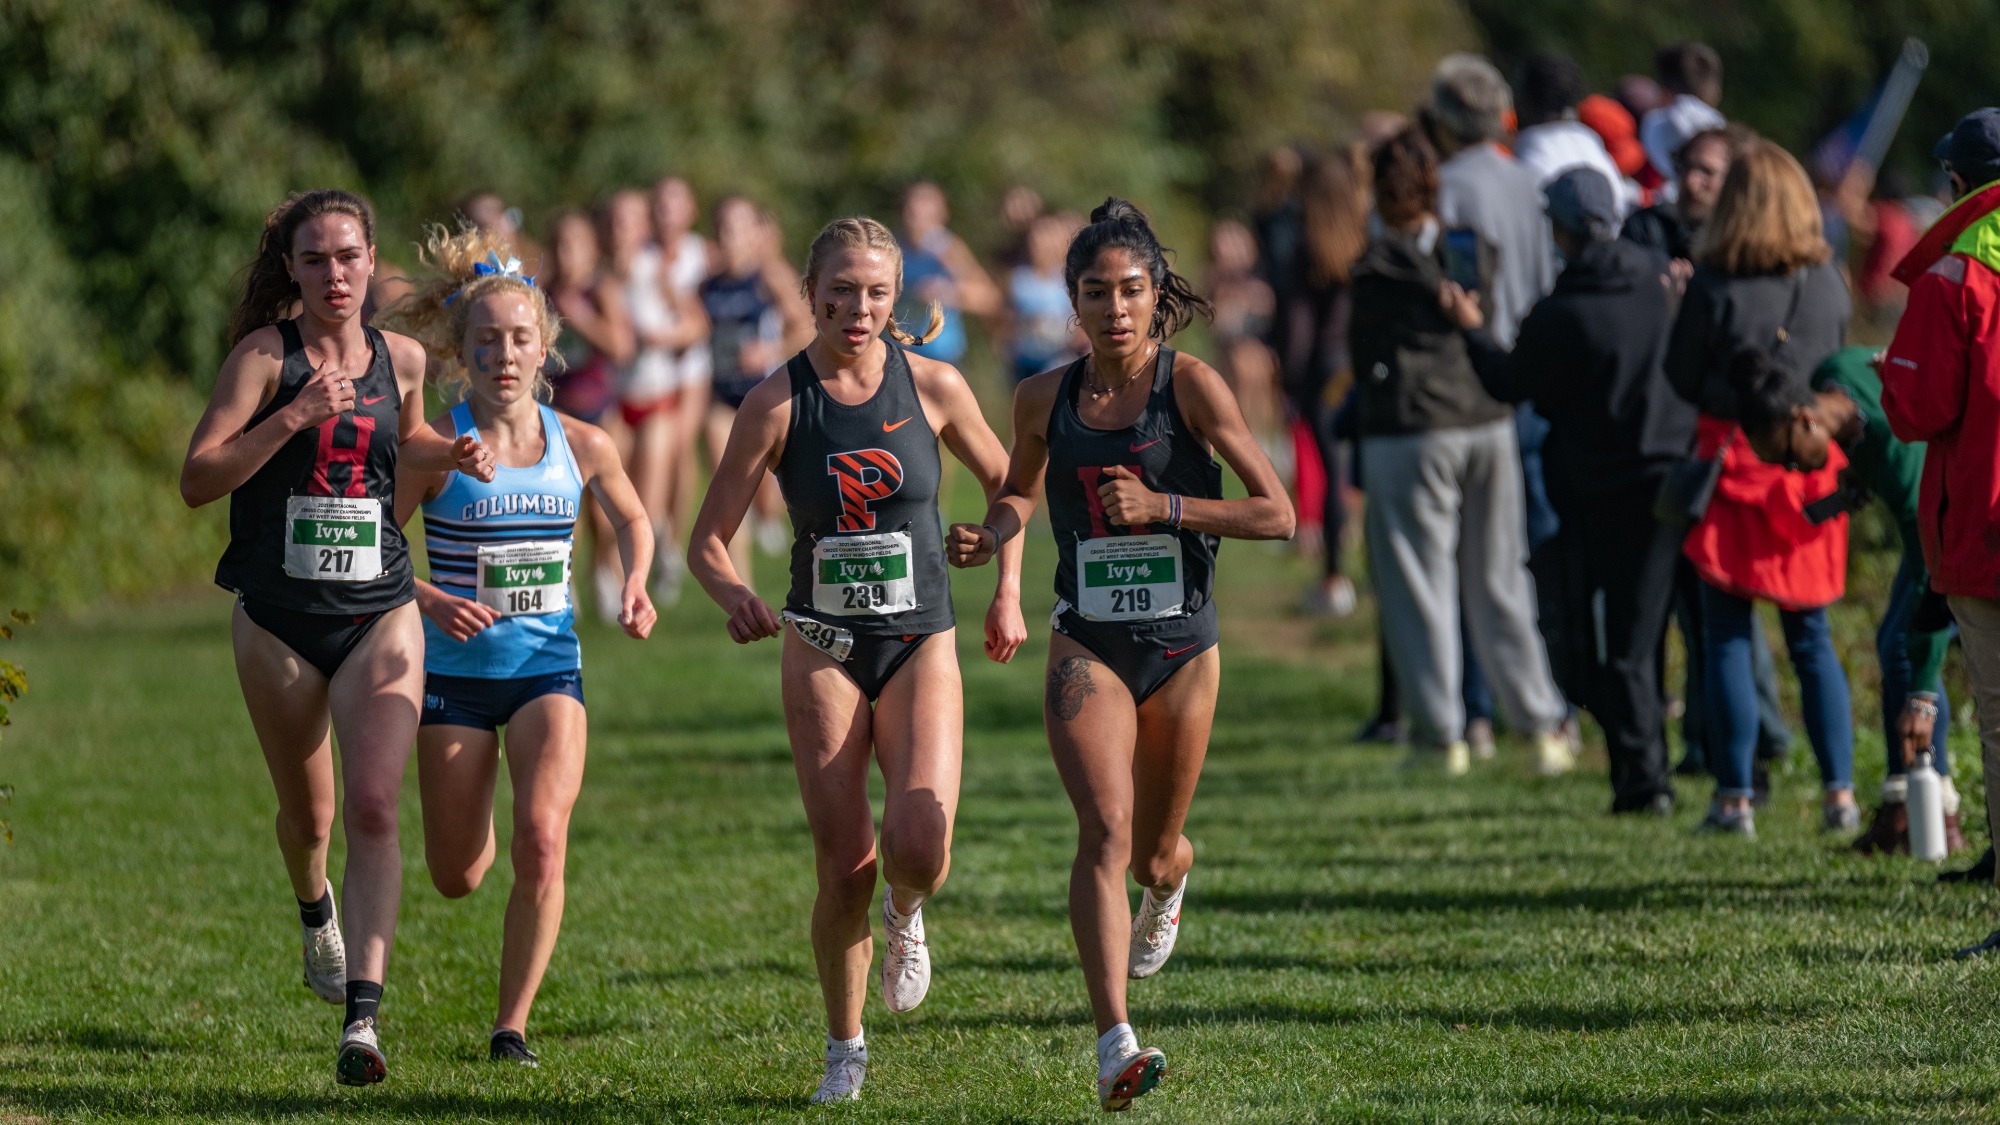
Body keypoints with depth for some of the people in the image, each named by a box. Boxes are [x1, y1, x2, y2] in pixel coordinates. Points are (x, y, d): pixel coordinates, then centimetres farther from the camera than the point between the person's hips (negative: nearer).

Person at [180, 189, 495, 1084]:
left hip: (379, 615, 1)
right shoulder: (266, 355, -8)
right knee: (307, 814, 15)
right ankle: (315, 910, 51)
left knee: (374, 808, -16)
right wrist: (294, 417, -25)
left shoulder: (400, 360, 4)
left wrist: (451, 456, 5)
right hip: (278, 619, -1)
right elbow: (197, 479, -16)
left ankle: (361, 1018, -22)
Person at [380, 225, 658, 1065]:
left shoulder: (582, 446, -2)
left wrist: (634, 584, 0)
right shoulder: (437, 447, -11)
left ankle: (512, 1025, -6)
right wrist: (430, 600, -22)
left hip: (548, 667, 1)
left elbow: (632, 519, 19)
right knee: (458, 879, 7)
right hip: (457, 672, -1)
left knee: (542, 841, -21)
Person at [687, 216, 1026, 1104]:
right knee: (845, 865, -4)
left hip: (922, 642, 0)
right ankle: (844, 1049, 17)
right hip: (823, 647, 0)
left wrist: (1007, 592, 7)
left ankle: (905, 917, 20)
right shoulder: (777, 403, -7)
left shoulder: (933, 387, -3)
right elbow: (708, 541, -5)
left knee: (920, 849, -18)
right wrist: (736, 596, -25)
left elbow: (1004, 482, 15)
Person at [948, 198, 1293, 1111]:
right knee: (1106, 827, -21)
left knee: (1153, 855, 15)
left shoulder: (1190, 385, -9)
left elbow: (1277, 513, -10)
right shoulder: (1046, 399, 0)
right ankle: (1114, 1047, -30)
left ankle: (1169, 880, 56)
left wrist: (1164, 507, -20)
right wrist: (991, 536, -1)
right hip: (1087, 647, 0)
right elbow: (1021, 489, 21)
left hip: (1183, 648, 0)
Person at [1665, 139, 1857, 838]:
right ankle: (1839, 791, 6)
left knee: (1726, 639, 4)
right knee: (1812, 637, 12)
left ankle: (1734, 798, 1)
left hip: (1733, 458, -3)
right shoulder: (1829, 284, -2)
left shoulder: (1713, 287, -12)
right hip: (1812, 463, 3)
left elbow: (1681, 377, -4)